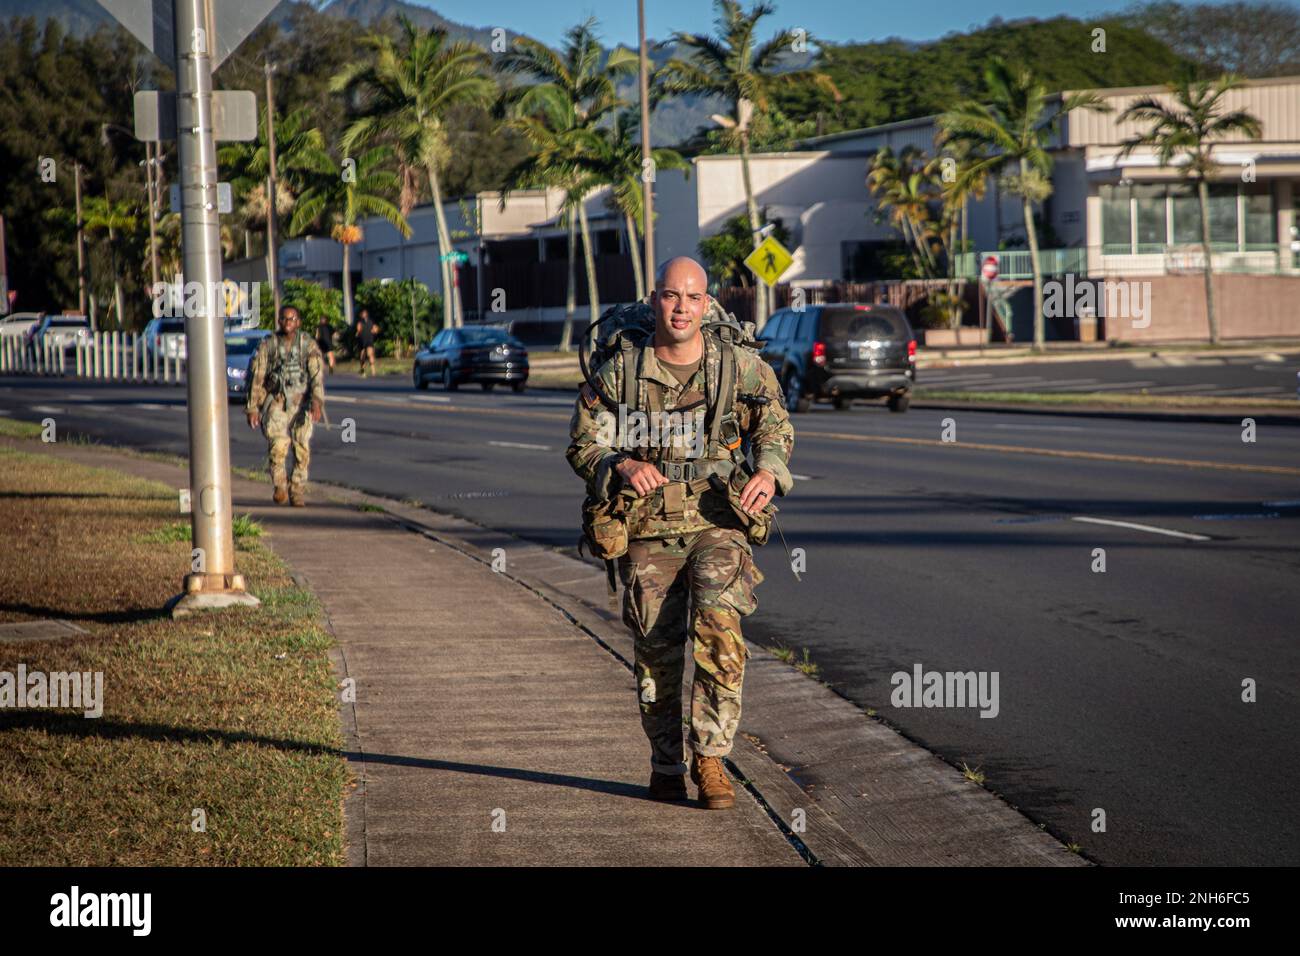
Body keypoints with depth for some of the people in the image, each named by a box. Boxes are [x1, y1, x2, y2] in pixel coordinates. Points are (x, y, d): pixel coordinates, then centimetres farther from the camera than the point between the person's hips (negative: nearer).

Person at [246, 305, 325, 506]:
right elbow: (256, 377, 4)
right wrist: (252, 408, -1)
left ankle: (297, 491, 15)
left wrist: (317, 401, -28)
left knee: (302, 450, -1)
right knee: (278, 446, -17)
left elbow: (316, 375, -13)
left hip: (301, 403, 0)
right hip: (276, 402, 0)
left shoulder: (308, 344, -1)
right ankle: (280, 487, 2)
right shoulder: (268, 344, 1)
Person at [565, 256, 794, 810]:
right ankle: (665, 765, 24)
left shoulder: (743, 367, 2)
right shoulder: (619, 373, 0)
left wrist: (769, 471, -3)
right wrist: (621, 467, -13)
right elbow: (583, 445, 8)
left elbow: (776, 428, 17)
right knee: (656, 651, 3)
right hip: (648, 532, 1)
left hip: (718, 523, -1)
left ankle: (709, 756, -12)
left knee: (719, 624, -23)